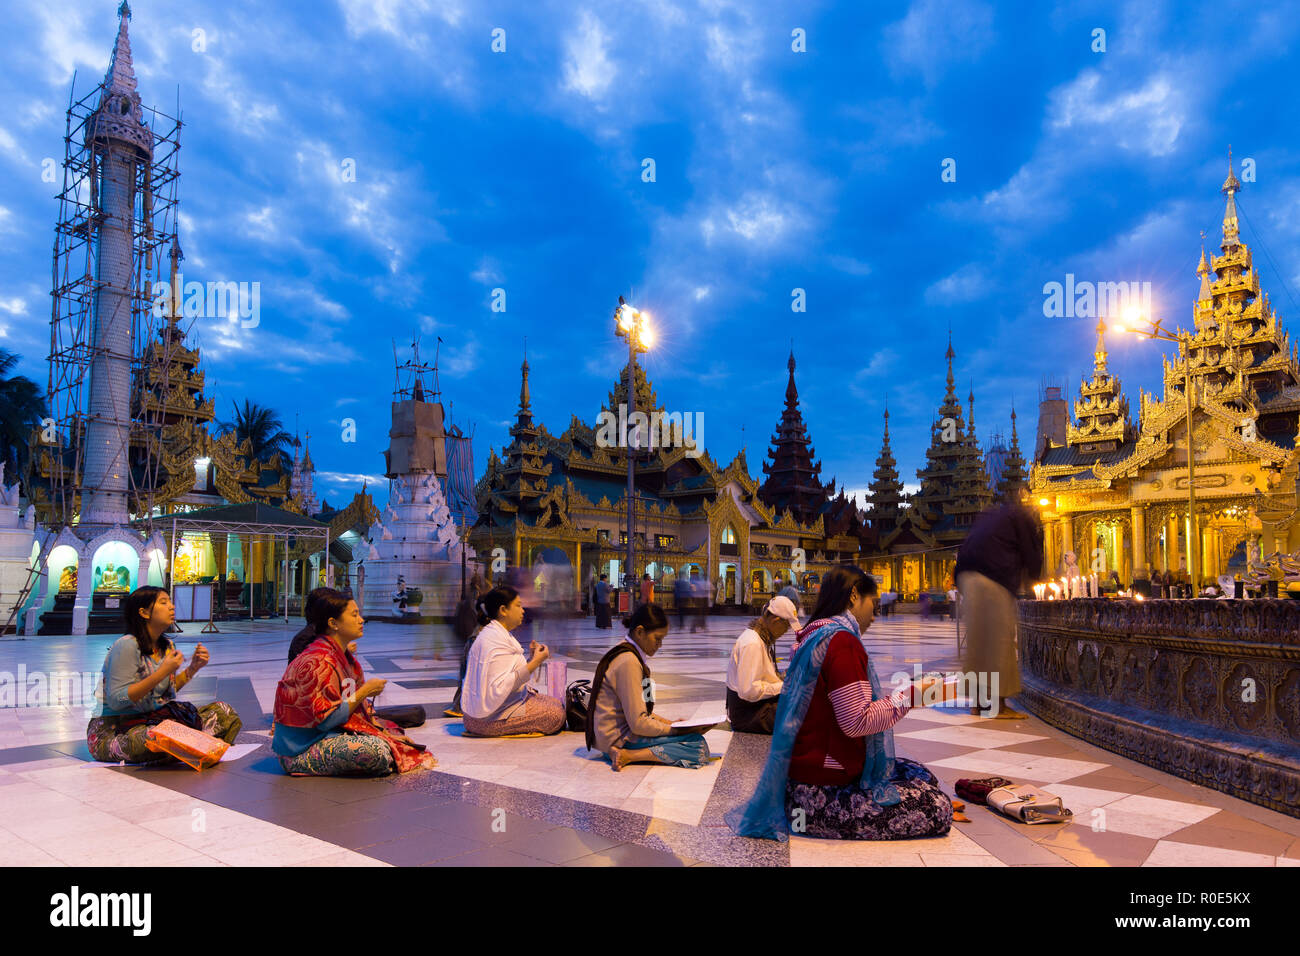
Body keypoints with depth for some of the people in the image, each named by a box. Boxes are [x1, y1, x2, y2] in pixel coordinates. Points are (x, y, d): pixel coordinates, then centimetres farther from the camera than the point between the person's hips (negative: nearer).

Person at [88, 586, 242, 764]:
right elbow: (116, 700, -21)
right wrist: (162, 673, -25)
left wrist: (193, 668, 3)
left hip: (153, 719, 8)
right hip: (114, 728, -7)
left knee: (223, 712, -6)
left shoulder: (167, 646, 10)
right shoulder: (126, 646, -16)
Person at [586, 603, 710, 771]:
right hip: (619, 738, -11)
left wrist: (669, 722, 9)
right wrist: (672, 729, -9)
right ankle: (629, 756, -17)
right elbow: (638, 723, -22)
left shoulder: (624, 652, 11)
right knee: (699, 747, -16)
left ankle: (629, 754, 5)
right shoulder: (629, 662, -20)